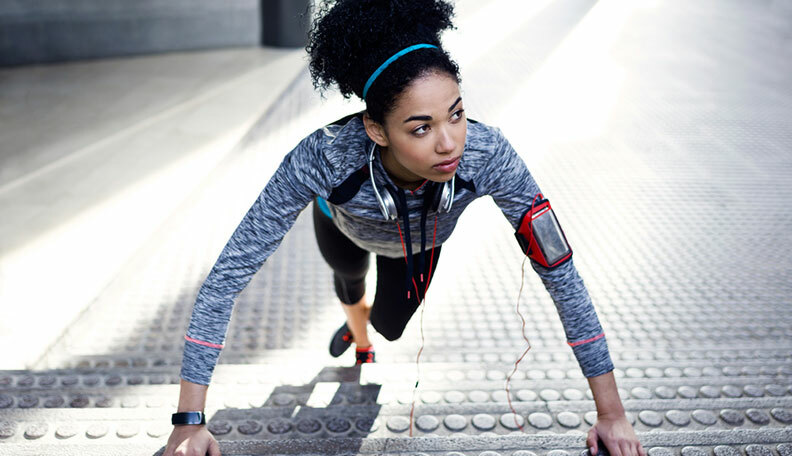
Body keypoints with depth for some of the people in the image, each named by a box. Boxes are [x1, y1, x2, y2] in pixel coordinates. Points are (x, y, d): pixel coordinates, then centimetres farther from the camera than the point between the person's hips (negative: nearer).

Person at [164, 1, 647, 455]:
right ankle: (358, 336, 71)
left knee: (390, 325, 21)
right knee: (350, 279, 33)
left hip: (422, 240, 0)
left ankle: (369, 328, 61)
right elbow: (228, 275, -44)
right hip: (344, 224, 0)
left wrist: (612, 413, -33)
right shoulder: (323, 158, -49)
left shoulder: (488, 154, -45)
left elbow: (561, 272, -36)